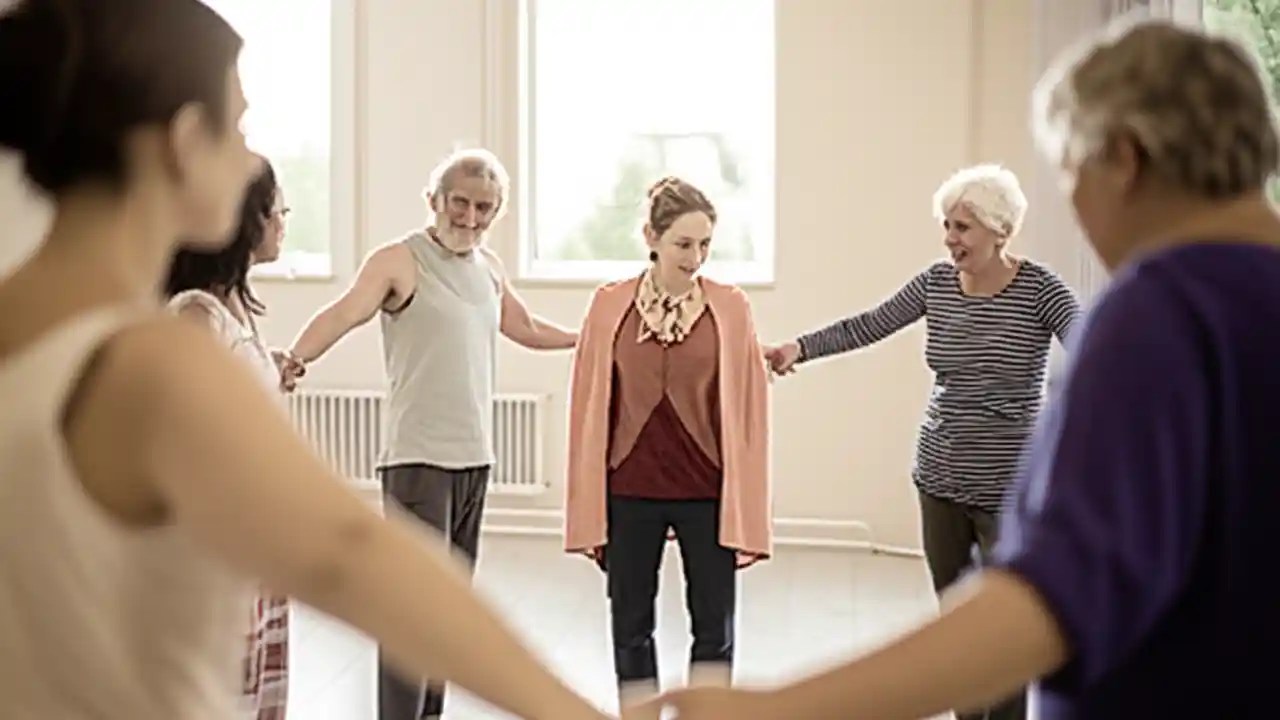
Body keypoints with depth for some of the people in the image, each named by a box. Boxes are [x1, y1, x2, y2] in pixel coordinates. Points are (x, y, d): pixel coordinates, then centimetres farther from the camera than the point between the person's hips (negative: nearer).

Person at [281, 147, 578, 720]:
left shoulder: (489, 267, 14)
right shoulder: (399, 260, -7)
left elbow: (525, 328, 31)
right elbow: (344, 313, -23)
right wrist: (296, 360, -40)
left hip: (475, 457, 7)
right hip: (418, 457, -7)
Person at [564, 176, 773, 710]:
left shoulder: (730, 308, -3)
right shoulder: (609, 305, -2)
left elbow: (747, 410, -1)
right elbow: (590, 408, 1)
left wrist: (746, 510, -3)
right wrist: (588, 509, 1)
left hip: (707, 494, 0)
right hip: (629, 494, 1)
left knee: (715, 628, 5)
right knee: (631, 631, 11)